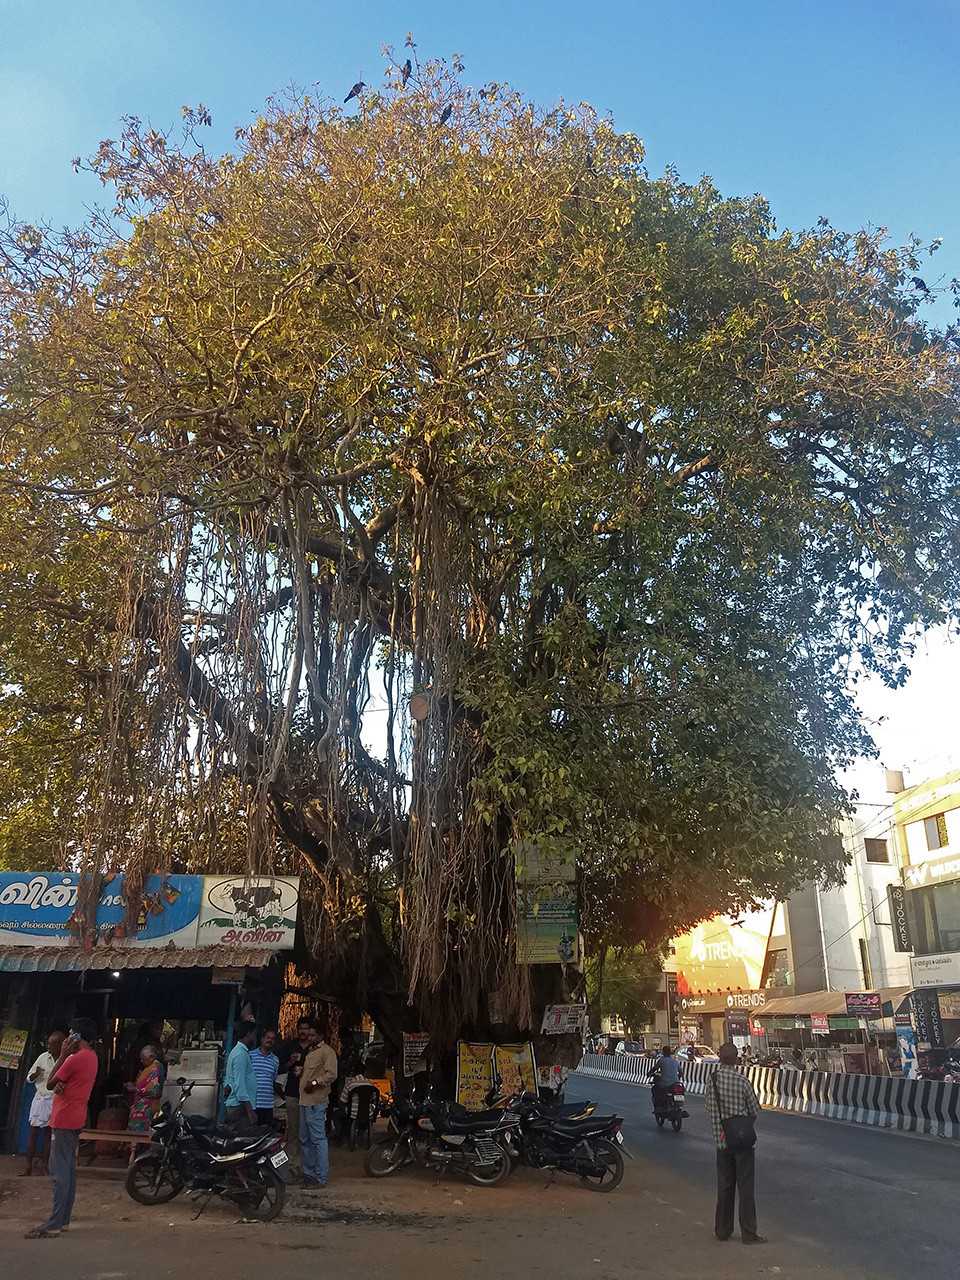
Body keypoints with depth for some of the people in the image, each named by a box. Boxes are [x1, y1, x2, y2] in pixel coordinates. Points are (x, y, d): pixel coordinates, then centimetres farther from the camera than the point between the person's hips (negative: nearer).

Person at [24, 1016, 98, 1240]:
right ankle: (64, 1219, 15)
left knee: (59, 1171, -9)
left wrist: (63, 1055, -6)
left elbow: (50, 1083, -7)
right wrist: (61, 1084, -9)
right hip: (76, 1118, 10)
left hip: (64, 1120, -10)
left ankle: (54, 1225, -10)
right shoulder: (92, 1057, 12)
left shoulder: (75, 1058, -18)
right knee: (69, 1169, 11)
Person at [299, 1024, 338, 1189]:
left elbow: (331, 1074, -19)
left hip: (316, 1102, -10)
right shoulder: (311, 1051, 21)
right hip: (305, 1101, 10)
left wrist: (315, 1082, -24)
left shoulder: (327, 1052, -10)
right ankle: (308, 1174, 24)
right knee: (305, 1139, 15)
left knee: (318, 1139, -9)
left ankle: (321, 1178, -6)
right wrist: (300, 1070, 13)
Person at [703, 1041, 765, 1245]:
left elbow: (708, 1104, 4)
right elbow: (755, 1110, -6)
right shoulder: (742, 1082, -16)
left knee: (724, 1186, 13)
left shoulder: (713, 1079, -6)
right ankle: (748, 1234, 8)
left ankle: (723, 1230, 21)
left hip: (722, 1140, 3)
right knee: (745, 1187, 4)